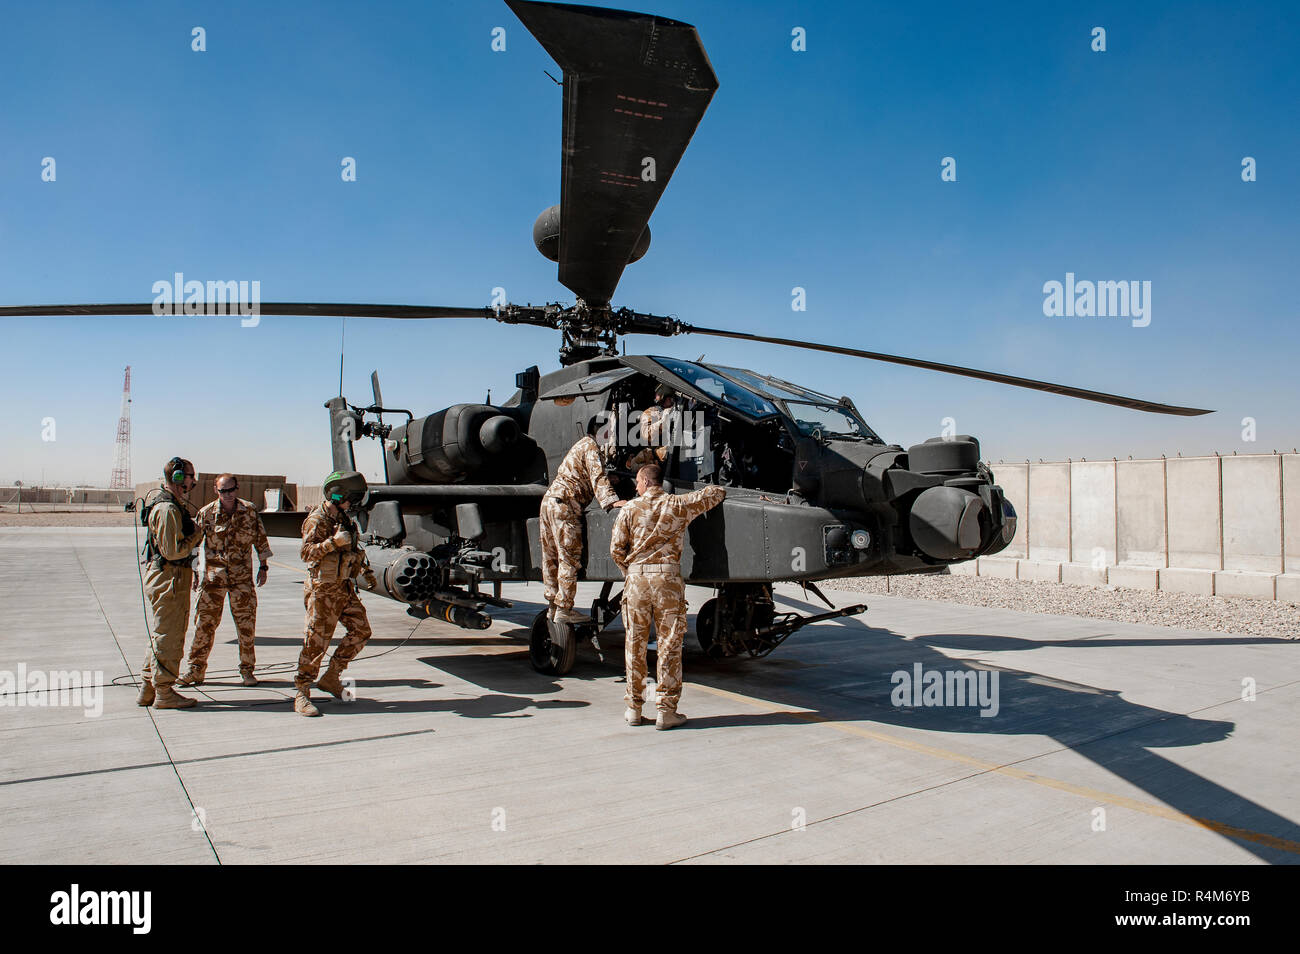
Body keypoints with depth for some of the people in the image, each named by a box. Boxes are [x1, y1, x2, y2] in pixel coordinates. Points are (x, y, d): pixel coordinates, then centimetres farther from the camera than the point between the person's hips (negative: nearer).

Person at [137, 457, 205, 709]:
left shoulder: (167, 505, 16)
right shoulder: (167, 509, -18)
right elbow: (174, 550, -23)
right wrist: (196, 534, -11)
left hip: (161, 579, 11)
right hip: (169, 580, -11)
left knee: (160, 636, 17)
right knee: (169, 638, -2)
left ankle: (147, 690, 25)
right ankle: (164, 692, 6)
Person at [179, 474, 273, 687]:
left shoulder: (249, 511, 0)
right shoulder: (206, 513, -2)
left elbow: (260, 539, 9)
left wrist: (263, 566, 8)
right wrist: (193, 571, 5)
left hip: (242, 577, 1)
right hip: (213, 576, 0)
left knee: (246, 624, 3)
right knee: (204, 622, 2)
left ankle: (246, 670, 15)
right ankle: (196, 670, 14)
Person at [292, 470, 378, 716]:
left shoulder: (344, 519, 15)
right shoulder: (317, 520, -10)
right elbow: (306, 552, -21)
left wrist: (366, 571, 24)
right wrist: (334, 542, -31)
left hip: (344, 588, 8)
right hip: (323, 590, -8)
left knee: (361, 630, 7)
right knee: (316, 641, -6)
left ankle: (331, 678, 18)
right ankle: (301, 694, 3)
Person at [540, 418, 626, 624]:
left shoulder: (581, 445, 27)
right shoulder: (591, 446, -3)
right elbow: (597, 476, -17)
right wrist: (612, 500, -26)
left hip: (549, 499, 10)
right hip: (564, 504, -10)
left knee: (551, 558, 12)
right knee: (570, 557, -8)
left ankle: (553, 606, 19)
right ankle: (563, 610, -7)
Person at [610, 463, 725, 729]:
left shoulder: (630, 509, 5)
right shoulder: (679, 505, 5)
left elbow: (616, 548, 1)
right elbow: (716, 492, 16)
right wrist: (712, 490, 38)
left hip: (636, 578, 1)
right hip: (668, 577, -1)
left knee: (635, 644, 10)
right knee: (670, 644, 4)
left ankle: (634, 708, 17)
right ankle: (667, 710, 5)